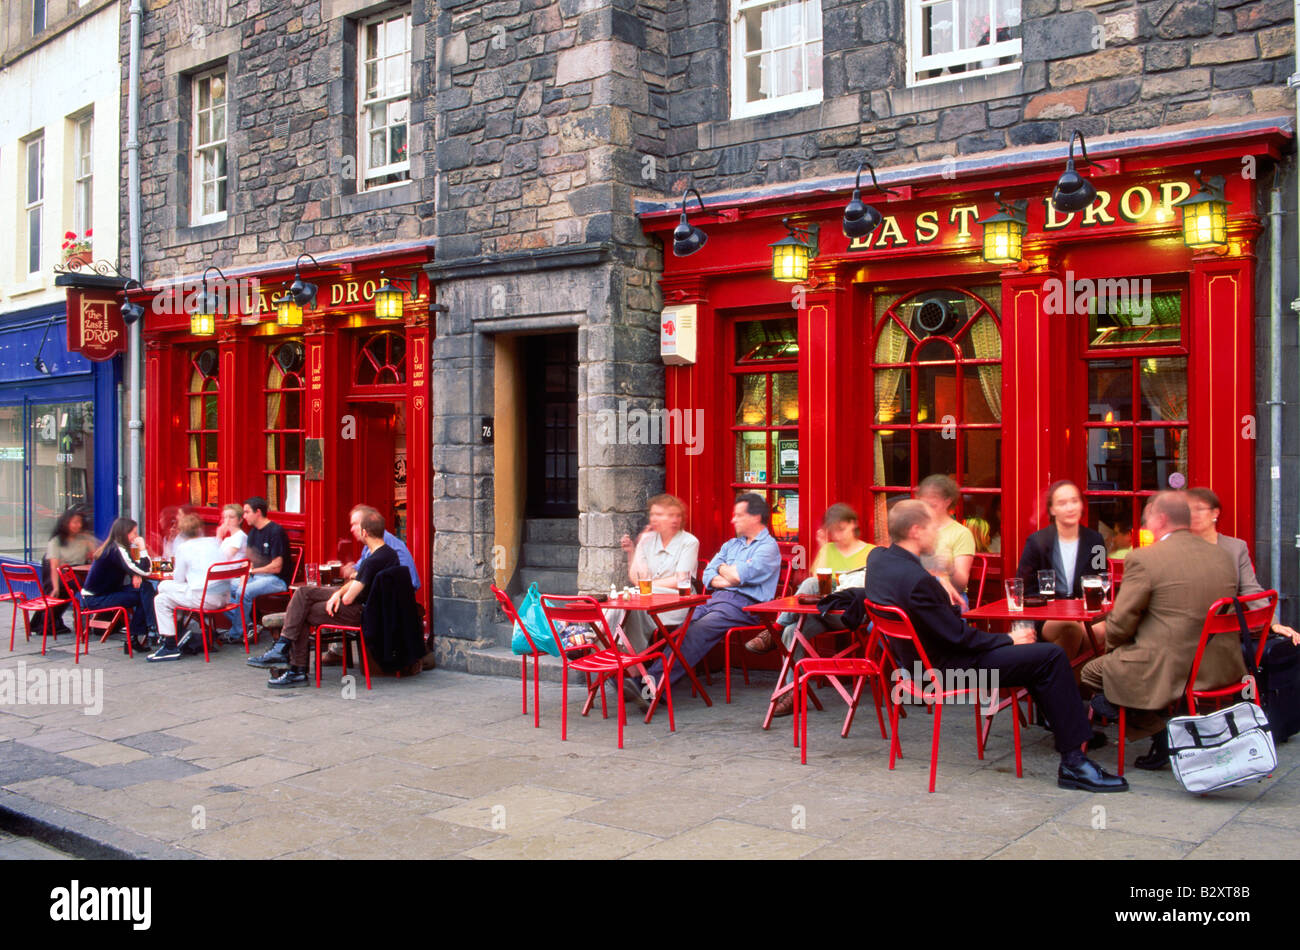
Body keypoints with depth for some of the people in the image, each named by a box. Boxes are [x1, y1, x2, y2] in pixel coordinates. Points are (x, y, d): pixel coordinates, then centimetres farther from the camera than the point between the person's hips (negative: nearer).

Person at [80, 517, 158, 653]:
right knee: (143, 596, -17)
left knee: (145, 587, -6)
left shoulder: (112, 547, 9)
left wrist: (136, 575, -7)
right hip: (95, 599, -9)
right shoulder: (117, 550, -21)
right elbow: (145, 572, -25)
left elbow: (131, 569, 16)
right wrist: (142, 548, -16)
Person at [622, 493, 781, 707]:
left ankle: (653, 682, -44)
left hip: (742, 605, -7)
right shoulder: (731, 544, 28)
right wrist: (725, 580, -3)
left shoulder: (769, 547, 2)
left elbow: (741, 575, -12)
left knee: (697, 632, -32)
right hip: (715, 600, 7)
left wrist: (723, 568, 9)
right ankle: (639, 677, -37)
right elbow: (707, 575, 17)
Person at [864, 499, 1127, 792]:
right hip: (945, 668, -10)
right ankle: (1073, 762, -6)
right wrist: (1008, 639, -9)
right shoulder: (916, 580, -30)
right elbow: (958, 636, -23)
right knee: (1052, 656, -10)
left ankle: (1070, 721, 34)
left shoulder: (877, 558, -2)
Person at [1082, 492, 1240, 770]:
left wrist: (1112, 649, 12)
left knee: (1092, 671, 12)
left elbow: (1120, 622, -9)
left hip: (1172, 672, -7)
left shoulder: (1144, 559, -12)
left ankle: (1158, 730, 7)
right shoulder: (1224, 556, 8)